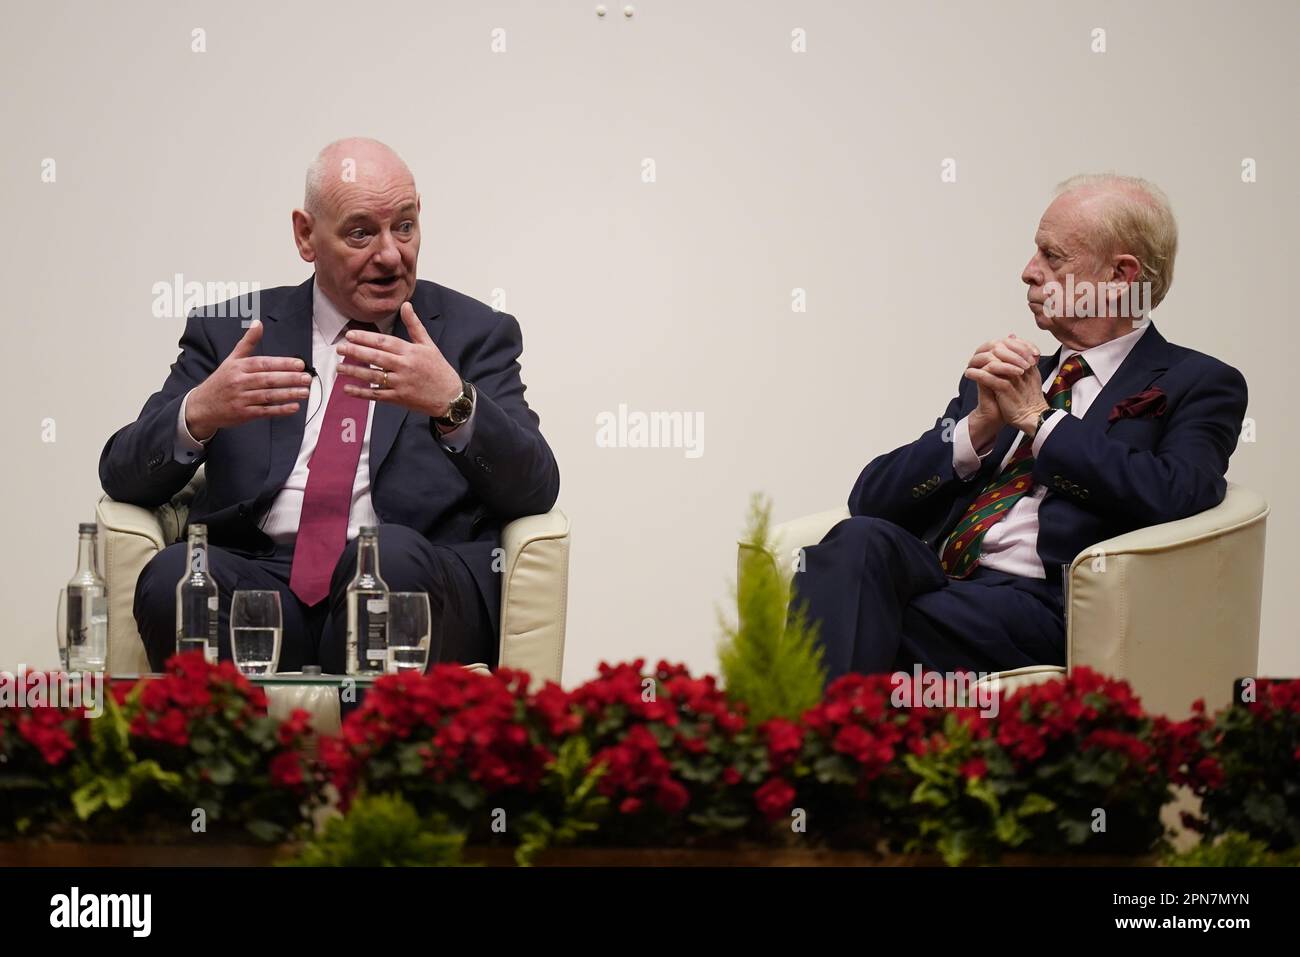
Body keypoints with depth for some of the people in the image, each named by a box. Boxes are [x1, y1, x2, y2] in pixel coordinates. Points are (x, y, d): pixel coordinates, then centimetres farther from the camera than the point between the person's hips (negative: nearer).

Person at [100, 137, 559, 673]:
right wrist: (197, 413, -12)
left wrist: (453, 403, -18)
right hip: (261, 577, 1)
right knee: (172, 576, -31)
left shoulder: (475, 334, 15)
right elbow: (123, 478, 10)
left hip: (418, 575, 0)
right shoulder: (230, 332, 18)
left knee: (394, 553, -35)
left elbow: (534, 492, 1)